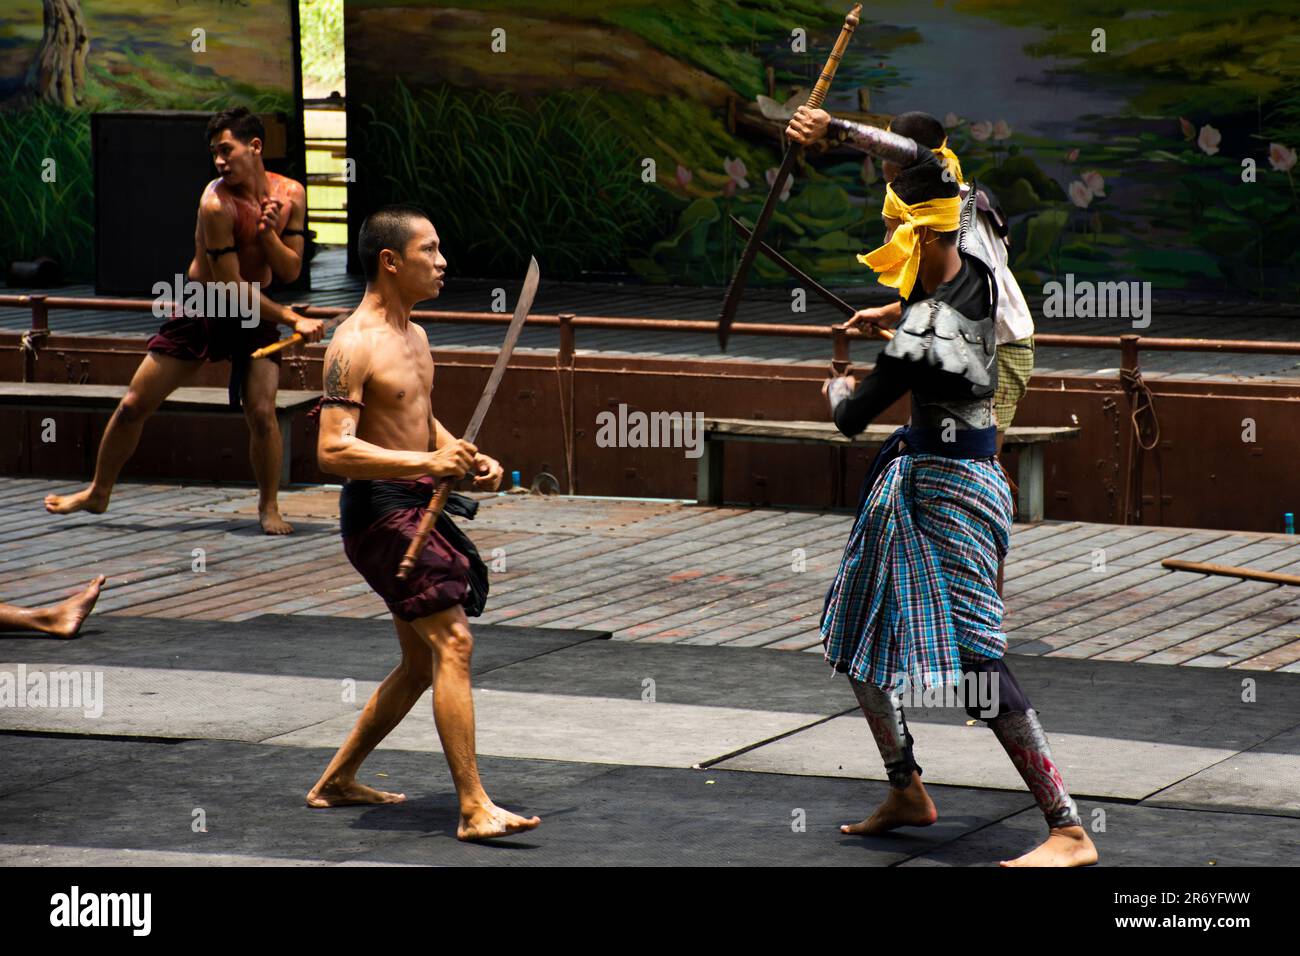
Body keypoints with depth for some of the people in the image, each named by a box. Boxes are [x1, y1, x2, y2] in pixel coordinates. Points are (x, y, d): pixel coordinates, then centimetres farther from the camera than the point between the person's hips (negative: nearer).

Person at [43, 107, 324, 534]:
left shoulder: (291, 194, -8)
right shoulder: (217, 204, -23)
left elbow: (290, 272, -4)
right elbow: (232, 286, -22)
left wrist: (269, 236, -23)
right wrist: (292, 319, -20)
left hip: (256, 312, 2)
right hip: (202, 308, -2)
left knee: (261, 411, -16)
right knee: (134, 404, 1)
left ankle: (269, 507, 3)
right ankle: (98, 493, 21)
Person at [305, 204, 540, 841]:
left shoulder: (414, 337, 15)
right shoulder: (354, 346, -15)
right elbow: (332, 451, -24)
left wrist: (466, 459, 10)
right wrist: (426, 462, -29)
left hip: (417, 509, 10)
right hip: (380, 509, -10)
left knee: (421, 663, 15)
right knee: (452, 642, -17)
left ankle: (337, 781, 28)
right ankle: (474, 809, -20)